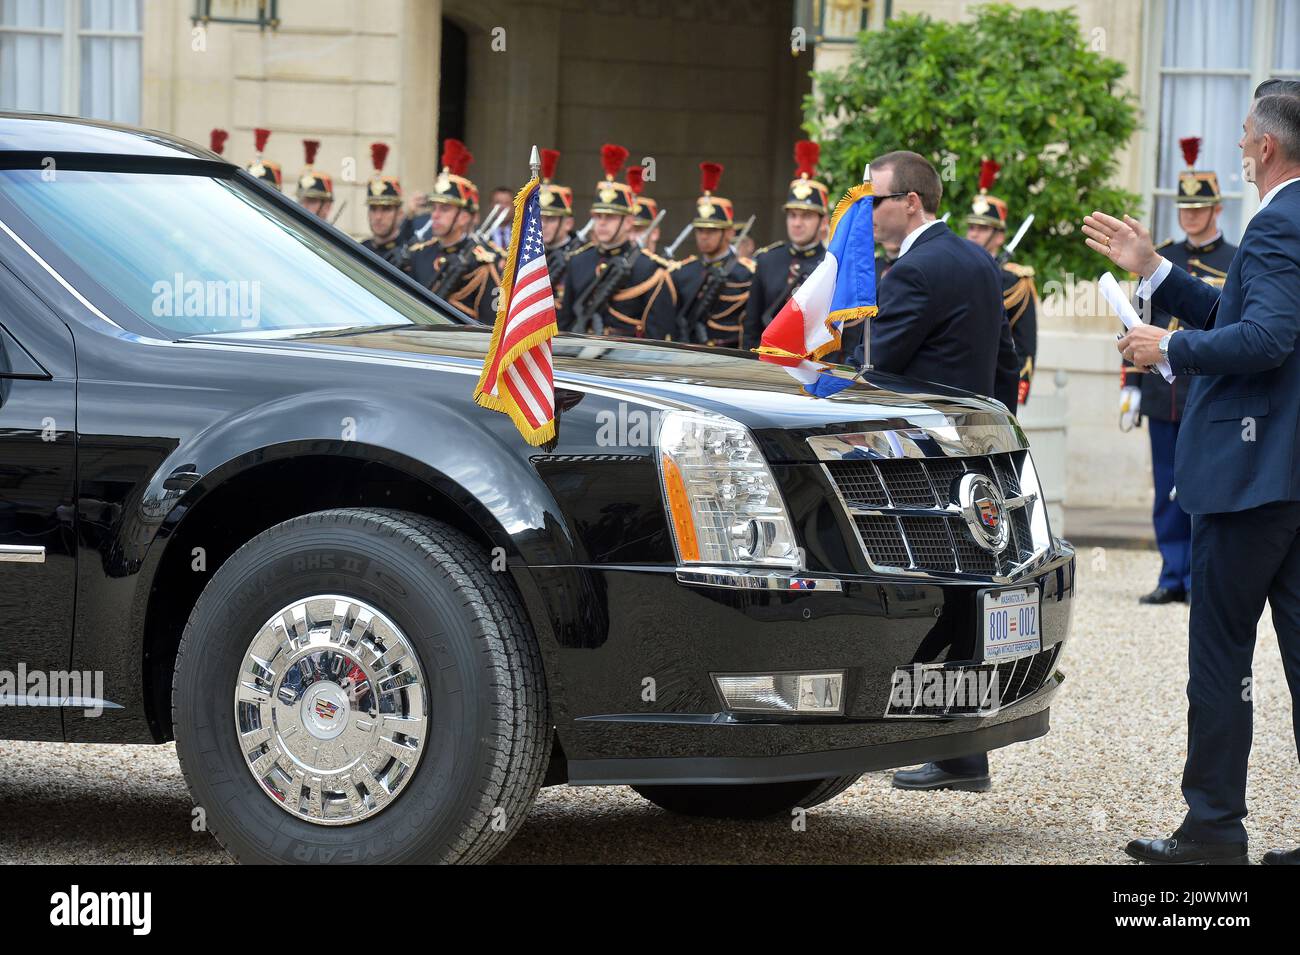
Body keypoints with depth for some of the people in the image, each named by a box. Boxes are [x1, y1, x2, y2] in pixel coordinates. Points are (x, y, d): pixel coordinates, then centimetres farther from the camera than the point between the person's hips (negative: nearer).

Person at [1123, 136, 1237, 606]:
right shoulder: (1161, 259, 12)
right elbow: (1141, 325, 15)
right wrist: (1131, 386, 9)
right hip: (1163, 396, 4)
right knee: (1168, 493, 6)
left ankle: (1201, 582, 3)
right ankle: (1173, 578, 12)